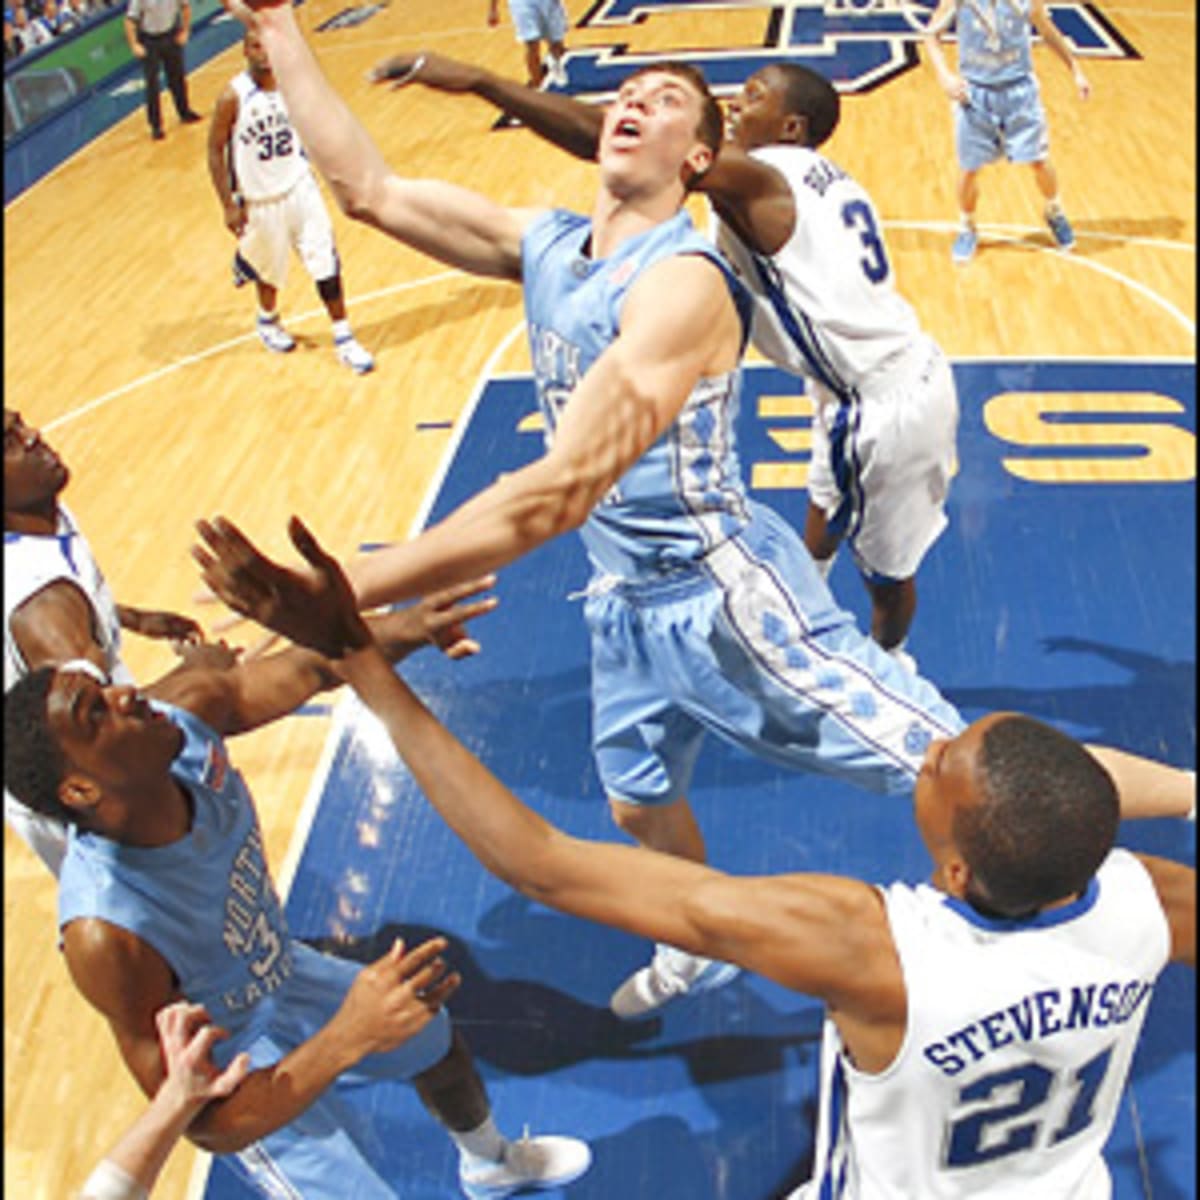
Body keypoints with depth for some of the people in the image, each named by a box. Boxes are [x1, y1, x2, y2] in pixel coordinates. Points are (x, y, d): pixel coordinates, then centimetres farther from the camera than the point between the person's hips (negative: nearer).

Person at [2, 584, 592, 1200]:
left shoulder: (184, 716, -30)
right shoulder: (107, 937, -44)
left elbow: (305, 668, -15)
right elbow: (206, 1123, -37)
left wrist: (400, 627, -35)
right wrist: (350, 1036, -47)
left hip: (284, 974, 7)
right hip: (240, 1075, -7)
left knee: (434, 1034, 28)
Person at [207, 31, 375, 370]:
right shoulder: (233, 97, -18)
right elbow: (215, 152, -12)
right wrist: (229, 205, -14)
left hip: (299, 186, 3)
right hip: (260, 199, -3)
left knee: (326, 262, -3)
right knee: (270, 268, 15)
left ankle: (343, 337, 8)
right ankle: (267, 320, 47)